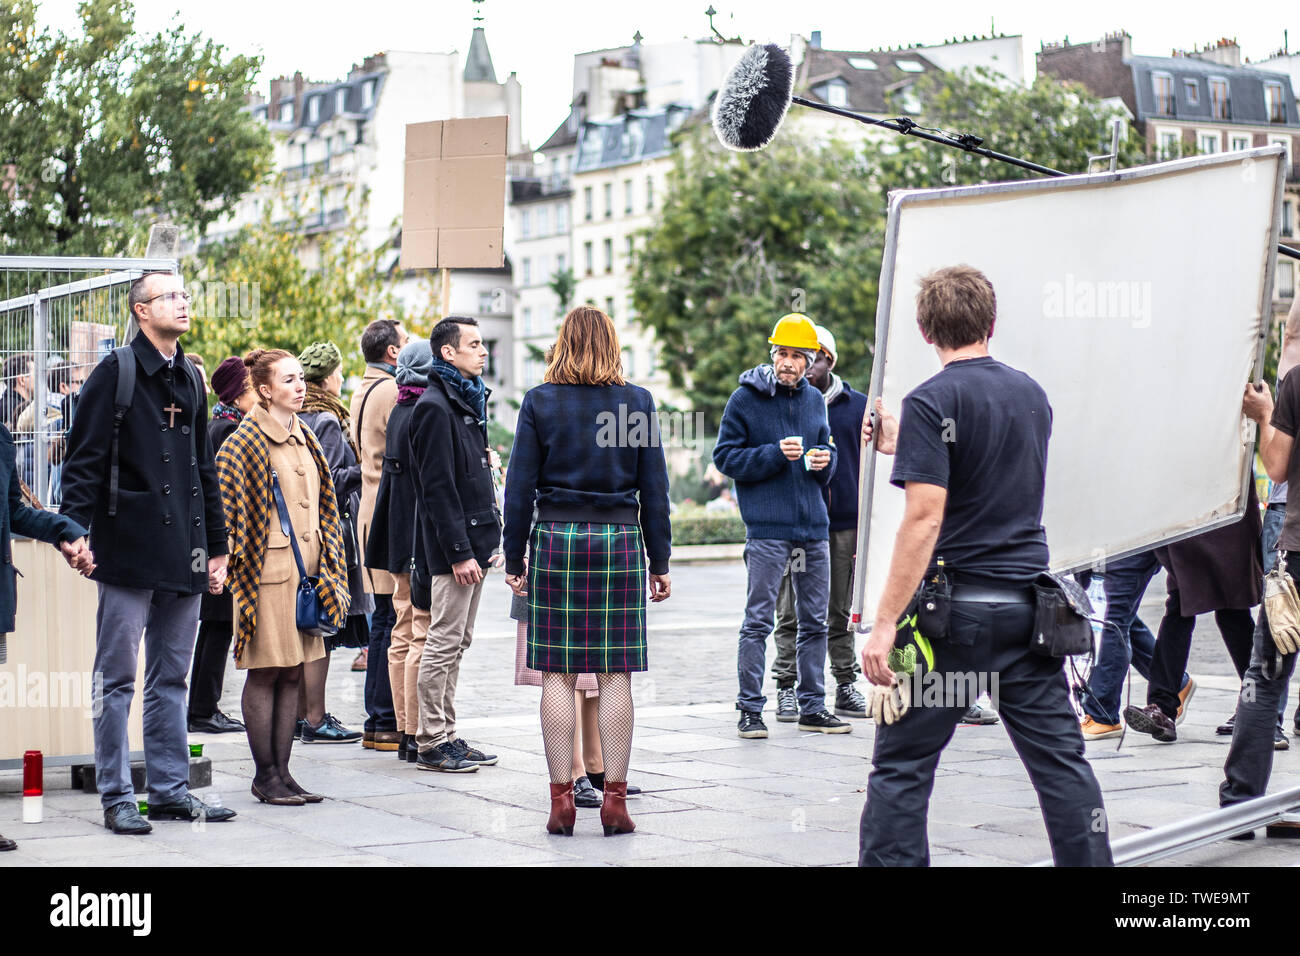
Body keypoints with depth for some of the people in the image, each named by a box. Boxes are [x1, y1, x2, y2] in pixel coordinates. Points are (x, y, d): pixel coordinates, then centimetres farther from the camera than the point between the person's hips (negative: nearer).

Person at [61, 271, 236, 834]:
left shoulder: (190, 380, 16)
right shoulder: (116, 373, -4)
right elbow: (84, 460, -8)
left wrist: (216, 546, 18)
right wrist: (74, 533, -17)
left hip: (183, 555, 6)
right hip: (129, 549, -6)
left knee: (171, 678, 10)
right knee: (118, 678, -1)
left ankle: (169, 788, 17)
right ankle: (116, 797, 4)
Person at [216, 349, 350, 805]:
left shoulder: (304, 438, 15)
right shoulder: (244, 443, -8)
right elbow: (233, 513, -11)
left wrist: (326, 568, 15)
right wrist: (239, 566, -14)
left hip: (305, 570, 7)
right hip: (268, 572, -7)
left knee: (293, 673, 8)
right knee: (265, 673, -2)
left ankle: (281, 771, 14)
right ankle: (265, 776, 5)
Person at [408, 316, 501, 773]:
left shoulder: (468, 402, 17)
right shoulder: (434, 406, -13)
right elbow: (437, 487, -18)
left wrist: (481, 543, 17)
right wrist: (459, 552, -21)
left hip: (472, 542, 10)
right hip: (452, 545, -10)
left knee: (456, 642, 12)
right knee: (444, 642, -6)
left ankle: (446, 735, 18)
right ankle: (432, 743, -1)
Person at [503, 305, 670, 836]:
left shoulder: (539, 401, 1)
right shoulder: (638, 402, 3)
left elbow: (519, 487, 1)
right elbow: (654, 489, 4)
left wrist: (513, 559, 6)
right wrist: (660, 562, 10)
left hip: (555, 539, 0)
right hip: (619, 538, 0)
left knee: (558, 677, 3)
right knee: (615, 675, 2)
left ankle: (561, 799, 3)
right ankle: (615, 799, 2)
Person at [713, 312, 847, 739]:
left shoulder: (815, 400, 12)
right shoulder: (746, 398, -4)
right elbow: (725, 456, -6)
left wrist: (825, 460, 0)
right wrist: (775, 455, -17)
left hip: (814, 526, 6)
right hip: (768, 528, -5)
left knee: (814, 621, 10)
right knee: (758, 621, -4)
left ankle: (812, 706, 18)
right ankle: (750, 709, 1)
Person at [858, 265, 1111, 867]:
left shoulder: (932, 402, -10)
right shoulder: (1031, 395, 11)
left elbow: (924, 518, -18)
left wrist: (885, 623, -18)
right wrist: (903, 445, 34)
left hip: (958, 609, -6)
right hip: (1030, 606, 6)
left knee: (902, 765, 1)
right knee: (1060, 758, 8)